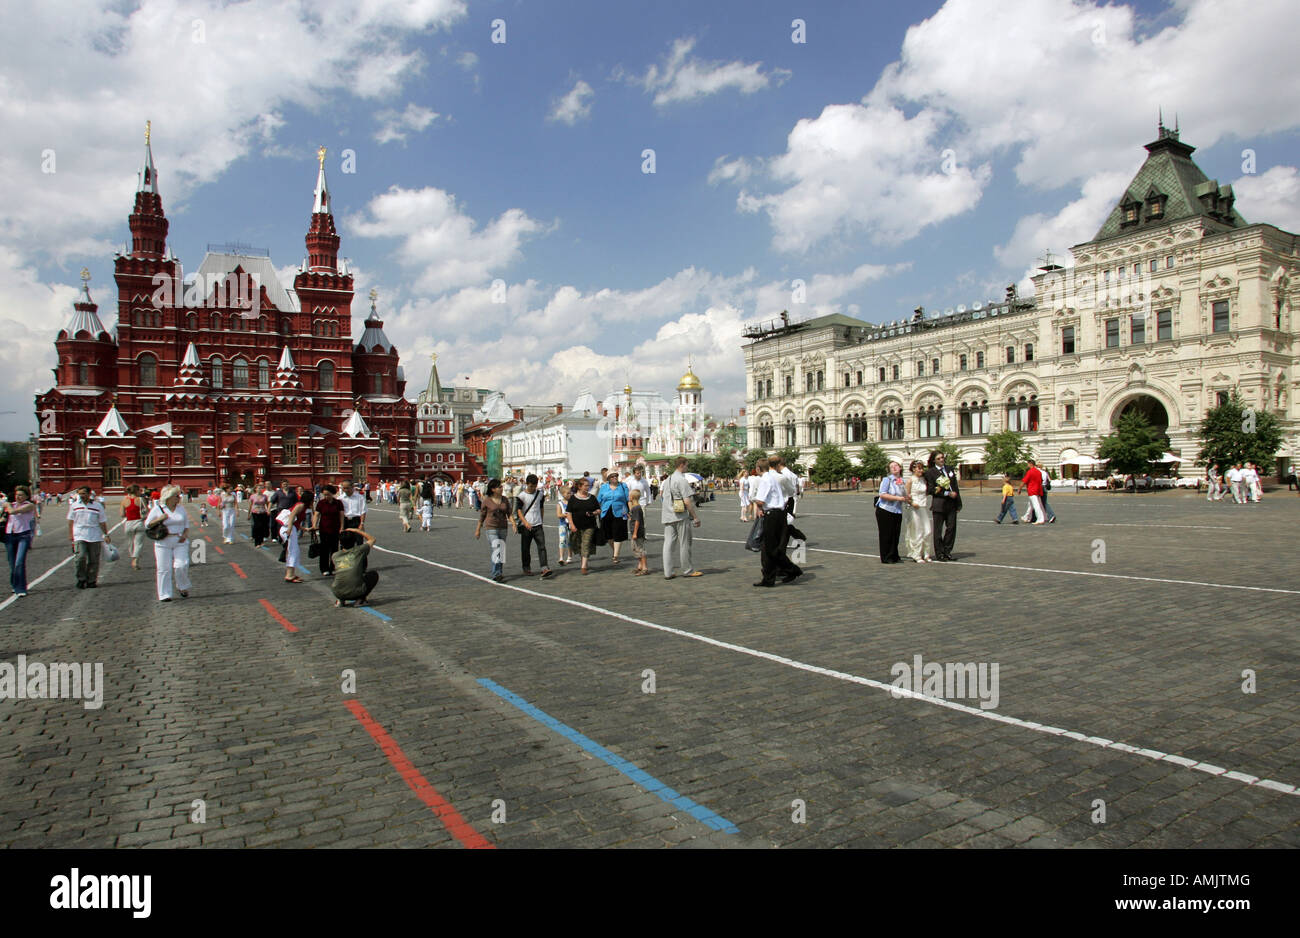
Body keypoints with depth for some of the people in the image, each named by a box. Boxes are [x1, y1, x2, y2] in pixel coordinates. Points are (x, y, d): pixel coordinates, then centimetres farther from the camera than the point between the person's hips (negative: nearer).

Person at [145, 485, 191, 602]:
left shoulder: (181, 508, 10)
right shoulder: (157, 509, -1)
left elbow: (187, 524, 16)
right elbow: (147, 524, 1)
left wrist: (184, 535, -2)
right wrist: (159, 519, -16)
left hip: (180, 542, 2)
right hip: (163, 543, -2)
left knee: (181, 565, -11)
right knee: (164, 569, -1)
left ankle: (182, 587, 14)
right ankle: (164, 595, 7)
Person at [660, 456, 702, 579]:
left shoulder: (667, 480, 15)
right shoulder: (682, 480, -11)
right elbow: (687, 501, -16)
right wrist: (695, 517, -12)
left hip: (668, 517, 7)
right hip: (681, 517, -7)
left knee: (668, 544, 5)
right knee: (684, 544, 3)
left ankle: (667, 572, 4)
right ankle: (688, 570, 12)